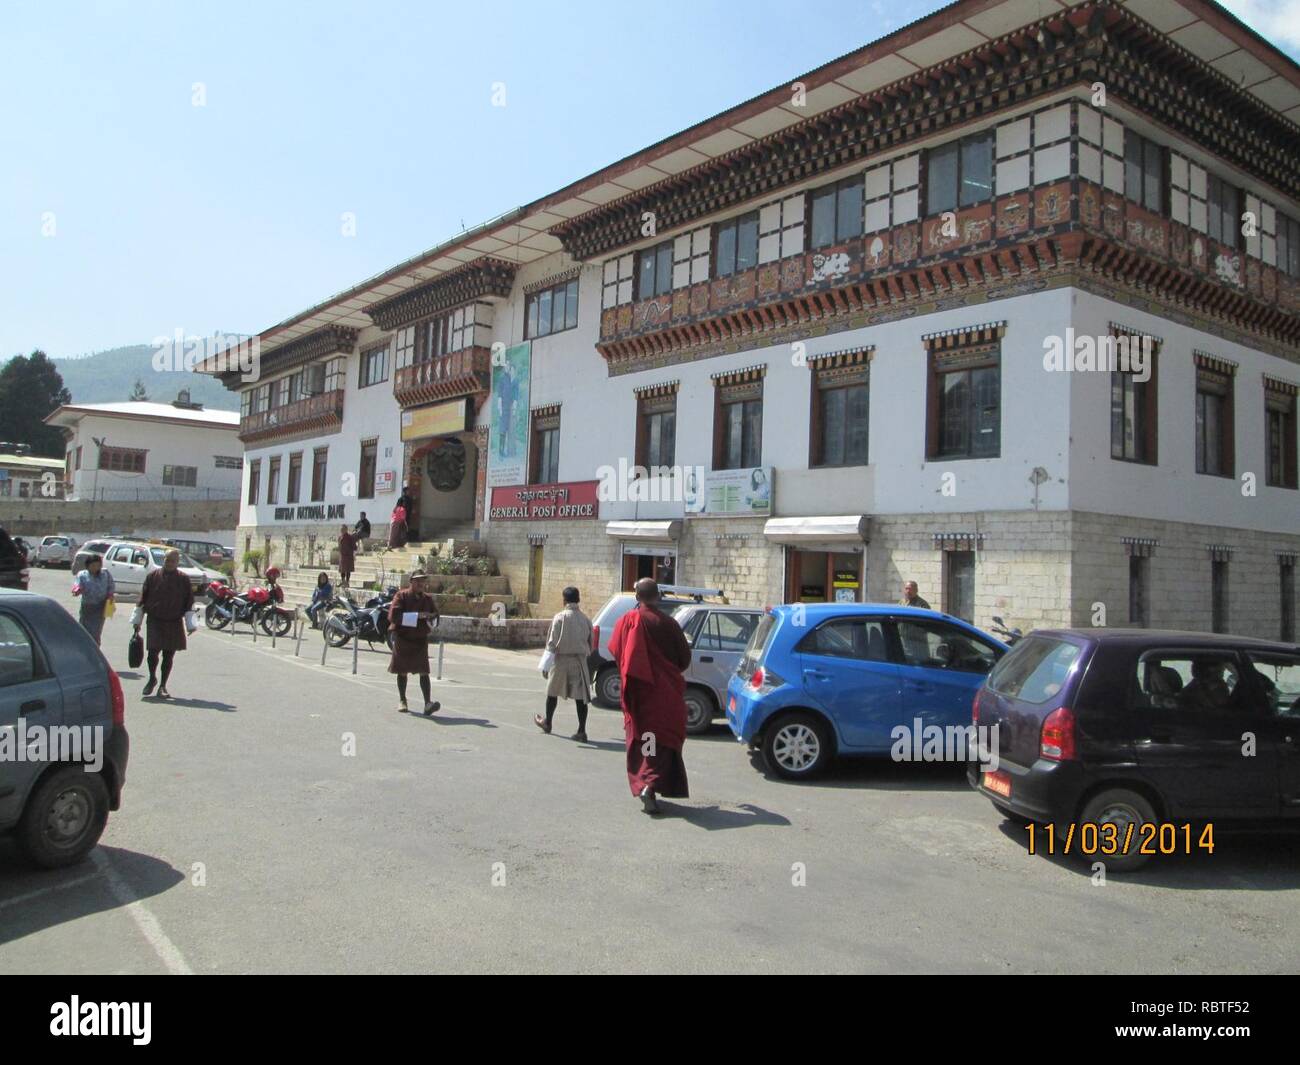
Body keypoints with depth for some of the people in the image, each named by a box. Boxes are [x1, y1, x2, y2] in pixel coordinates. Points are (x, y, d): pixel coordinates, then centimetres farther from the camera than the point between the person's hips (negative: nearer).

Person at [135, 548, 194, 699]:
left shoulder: (183, 579, 4)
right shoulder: (153, 576, 3)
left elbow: (189, 603, 5)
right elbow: (143, 600, 8)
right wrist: (138, 621, 7)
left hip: (175, 623, 1)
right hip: (155, 622, 0)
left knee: (168, 655, 5)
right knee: (153, 652, -8)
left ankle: (163, 686, 17)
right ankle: (152, 678, 18)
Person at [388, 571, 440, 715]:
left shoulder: (428, 598, 9)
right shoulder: (401, 596, -4)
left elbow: (435, 617, 19)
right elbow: (393, 615, -17)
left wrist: (431, 619, -7)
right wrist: (417, 615, -22)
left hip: (421, 639, 2)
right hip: (402, 638, -2)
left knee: (423, 671, -10)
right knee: (402, 671, 10)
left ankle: (427, 703, -18)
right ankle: (402, 701, 27)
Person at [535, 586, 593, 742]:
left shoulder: (560, 617, -9)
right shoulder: (585, 619, 2)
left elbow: (552, 642, -11)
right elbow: (591, 643, 8)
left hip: (562, 659, -2)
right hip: (580, 660, 2)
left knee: (552, 692, 17)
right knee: (581, 695, 0)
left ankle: (547, 723, 33)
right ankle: (581, 731, -5)